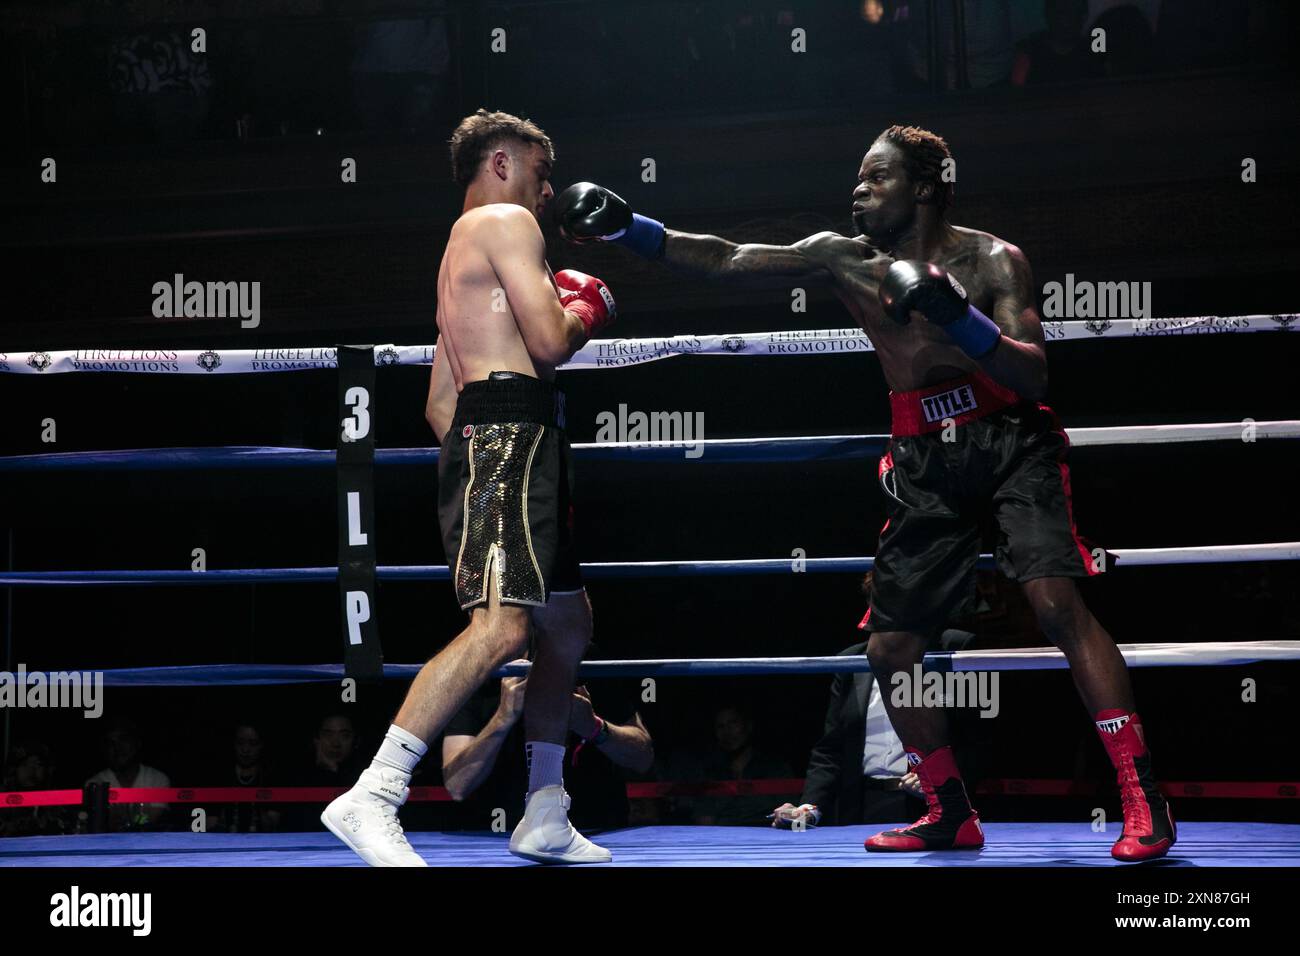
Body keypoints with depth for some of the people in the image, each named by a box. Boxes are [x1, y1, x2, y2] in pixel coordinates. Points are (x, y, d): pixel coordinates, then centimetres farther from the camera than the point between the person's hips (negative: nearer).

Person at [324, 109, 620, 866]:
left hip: (479, 435, 11)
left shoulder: (460, 252, 29)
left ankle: (545, 820, 18)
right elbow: (550, 343, -12)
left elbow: (440, 403, 27)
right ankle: (372, 798, -29)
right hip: (511, 432, -11)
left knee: (569, 623, 17)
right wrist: (584, 311, 8)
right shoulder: (508, 223, -1)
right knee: (502, 626, -23)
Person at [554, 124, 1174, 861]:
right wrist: (627, 226, -9)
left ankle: (1144, 801, -24)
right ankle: (952, 815, 20)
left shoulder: (991, 260, -6)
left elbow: (1033, 378, -14)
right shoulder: (845, 261, 6)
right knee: (890, 649, 3)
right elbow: (728, 261, 1)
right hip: (927, 462, 5)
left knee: (1057, 600, -24)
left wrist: (956, 314, -28)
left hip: (1009, 441, -5)